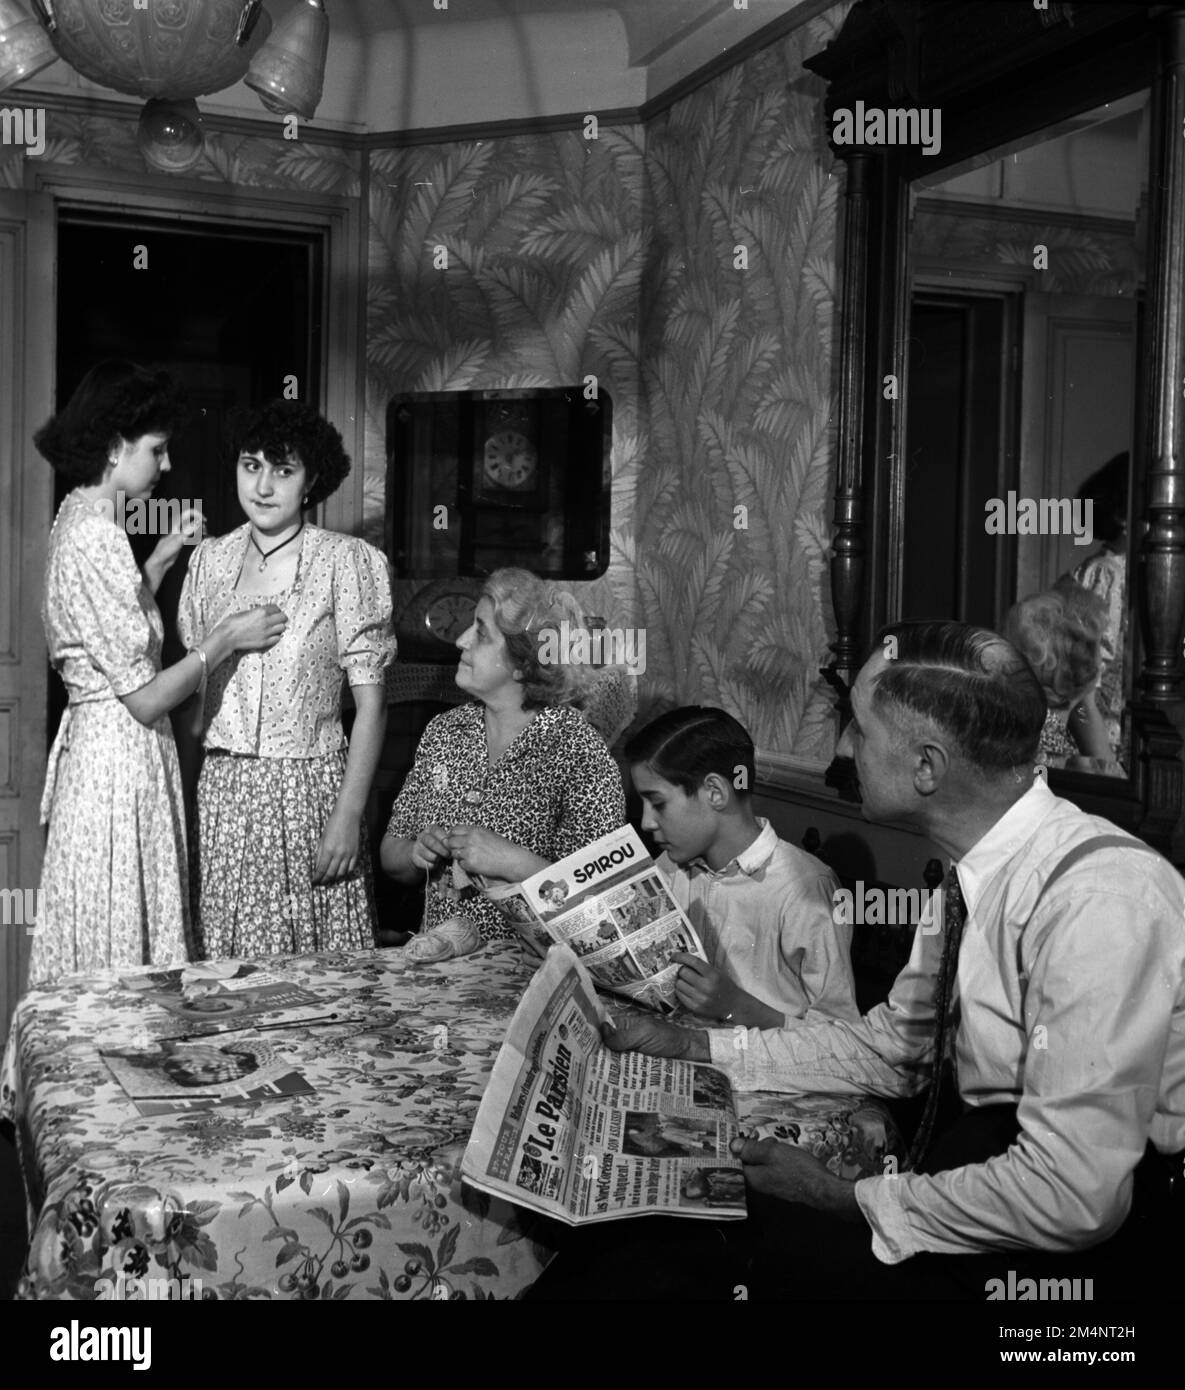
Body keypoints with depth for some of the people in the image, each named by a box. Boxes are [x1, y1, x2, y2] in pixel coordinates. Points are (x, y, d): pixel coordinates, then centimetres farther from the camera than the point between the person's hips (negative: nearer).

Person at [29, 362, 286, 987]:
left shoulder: (79, 519, 9)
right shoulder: (95, 538, -21)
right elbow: (145, 698, -21)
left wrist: (160, 560, 14)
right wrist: (226, 638, -10)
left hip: (96, 743, 10)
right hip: (120, 756, -10)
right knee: (119, 955, 2)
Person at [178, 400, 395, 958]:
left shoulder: (344, 561, -4)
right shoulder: (210, 559, 8)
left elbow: (370, 702, -6)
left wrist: (349, 814, -13)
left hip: (309, 790, -3)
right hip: (219, 792, 4)